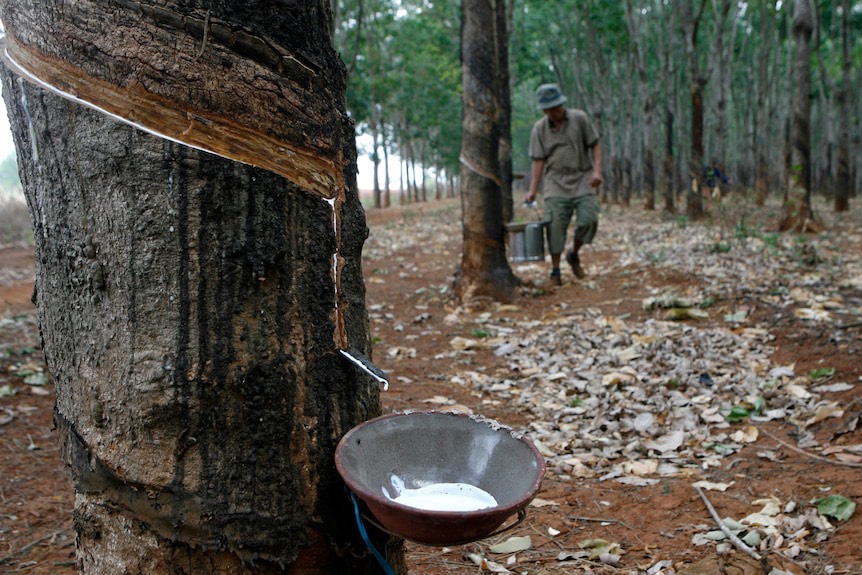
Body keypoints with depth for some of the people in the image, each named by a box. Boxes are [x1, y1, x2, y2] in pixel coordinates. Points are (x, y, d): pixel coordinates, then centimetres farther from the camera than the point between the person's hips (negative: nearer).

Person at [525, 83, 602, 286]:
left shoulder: (579, 118, 0)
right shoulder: (539, 129, 3)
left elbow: (595, 145, 3)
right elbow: (538, 161, 2)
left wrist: (597, 170, -10)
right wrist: (533, 190, -4)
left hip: (582, 179, 0)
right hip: (556, 181, 0)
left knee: (589, 220, -14)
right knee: (555, 226, -7)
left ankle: (574, 254, 13)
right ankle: (555, 270, 3)